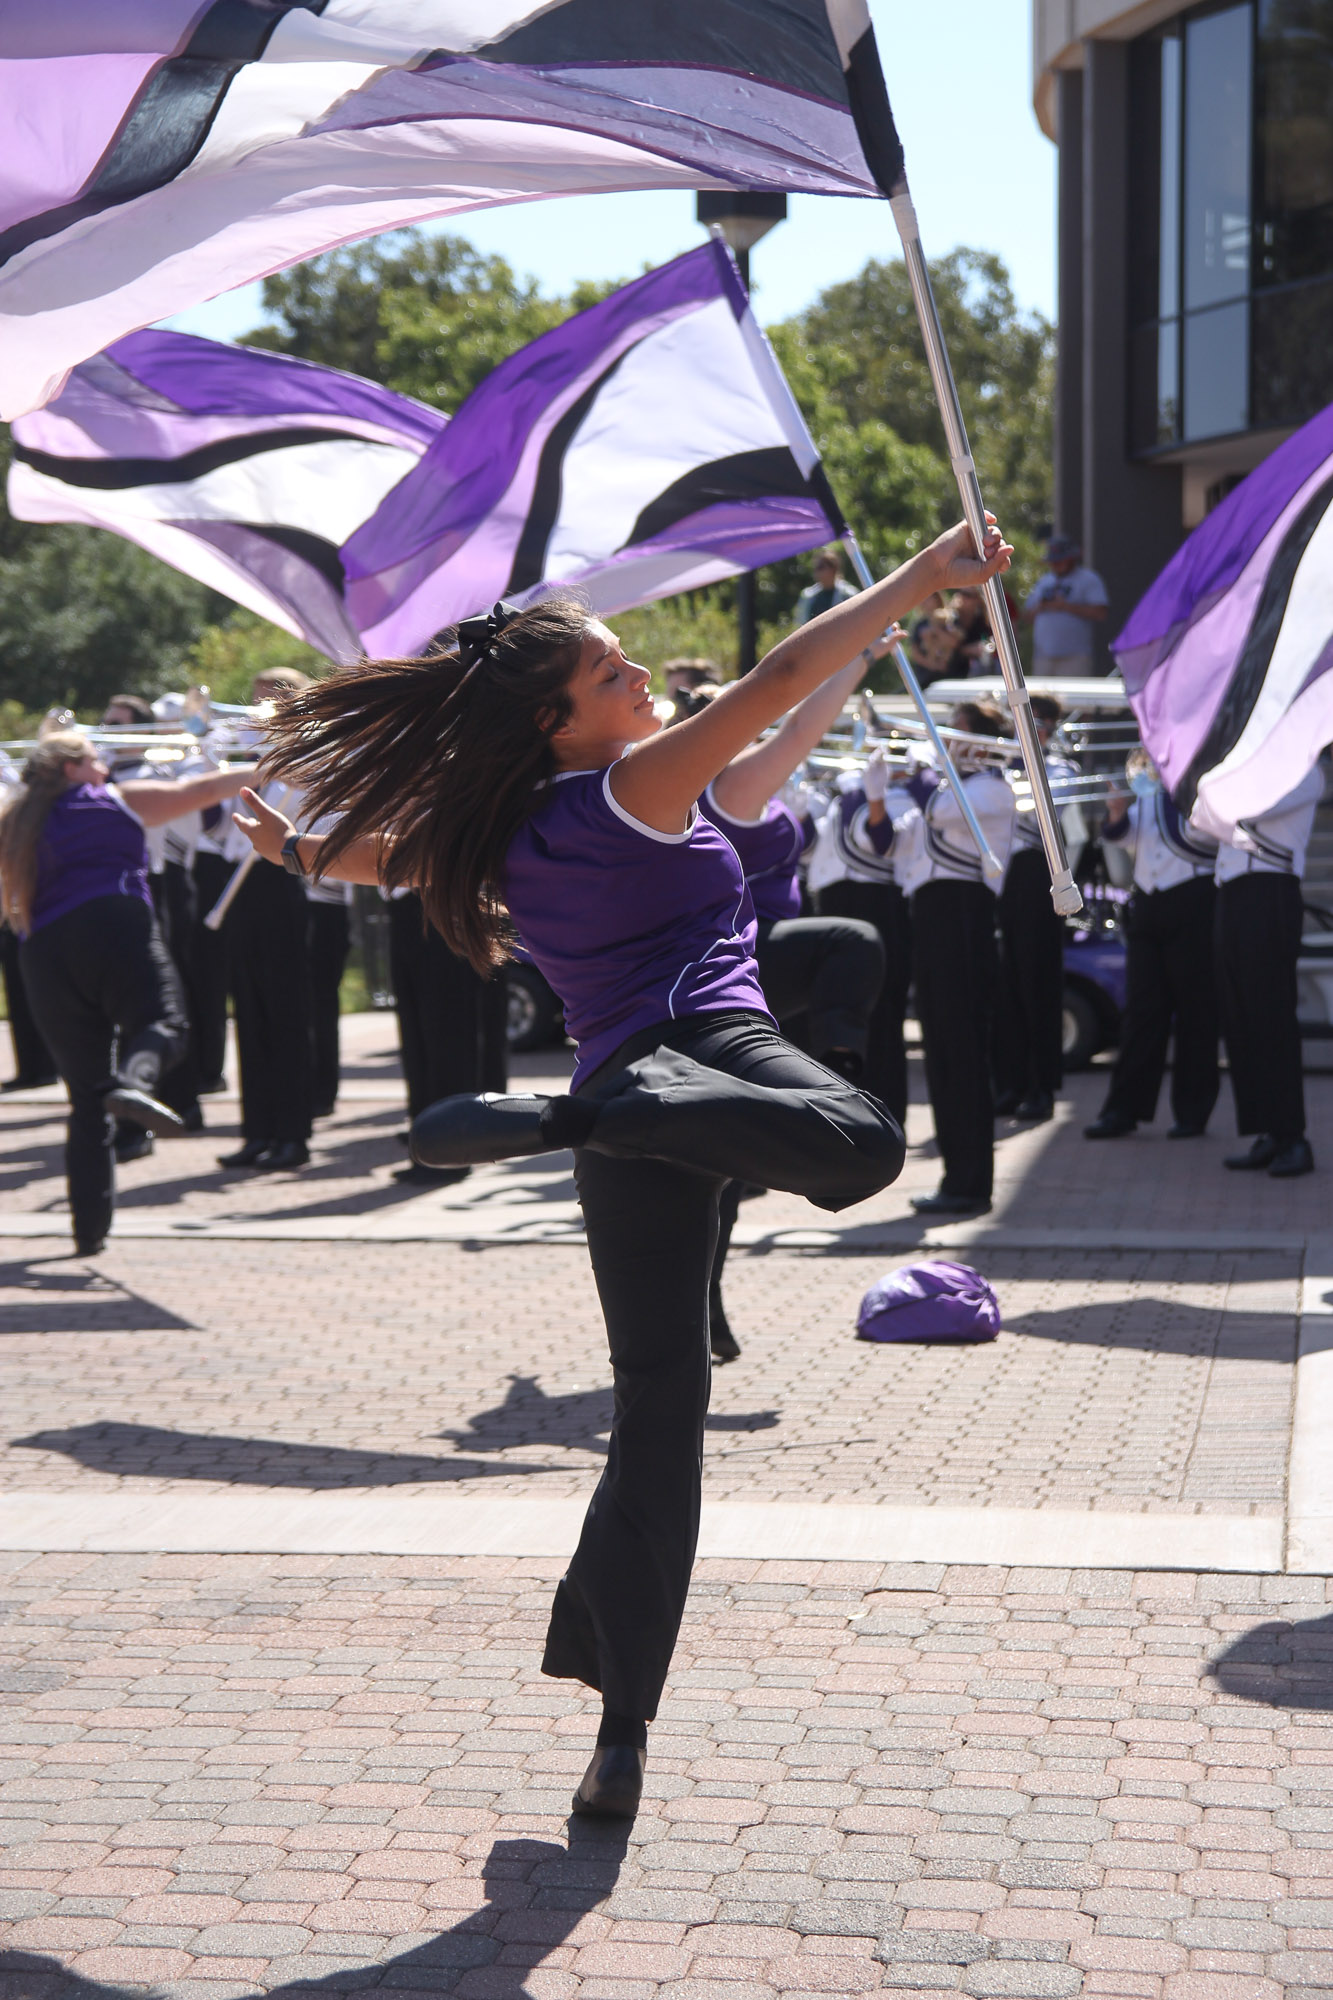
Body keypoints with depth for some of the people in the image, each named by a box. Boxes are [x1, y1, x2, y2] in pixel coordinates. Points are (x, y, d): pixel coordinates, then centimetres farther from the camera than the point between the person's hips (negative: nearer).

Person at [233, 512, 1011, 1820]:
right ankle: (589, 1112, -42)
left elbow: (393, 851, 38)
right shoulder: (631, 788, -1)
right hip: (708, 1037, -7)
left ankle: (622, 1727, 7)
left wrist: (295, 851, 60)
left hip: (623, 1079, 7)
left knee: (656, 1404, 9)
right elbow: (779, 681, -8)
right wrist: (925, 580, -5)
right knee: (859, 1141, -37)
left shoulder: (496, 839, 18)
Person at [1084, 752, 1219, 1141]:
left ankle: (1192, 1112, 4)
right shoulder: (1144, 781, 14)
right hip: (1147, 902, 5)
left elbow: (1199, 833, -16)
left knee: (1194, 1008, -2)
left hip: (1193, 901, -5)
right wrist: (1118, 813, -6)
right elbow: (1123, 838, 13)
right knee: (1140, 1009, 4)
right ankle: (1124, 1108, 5)